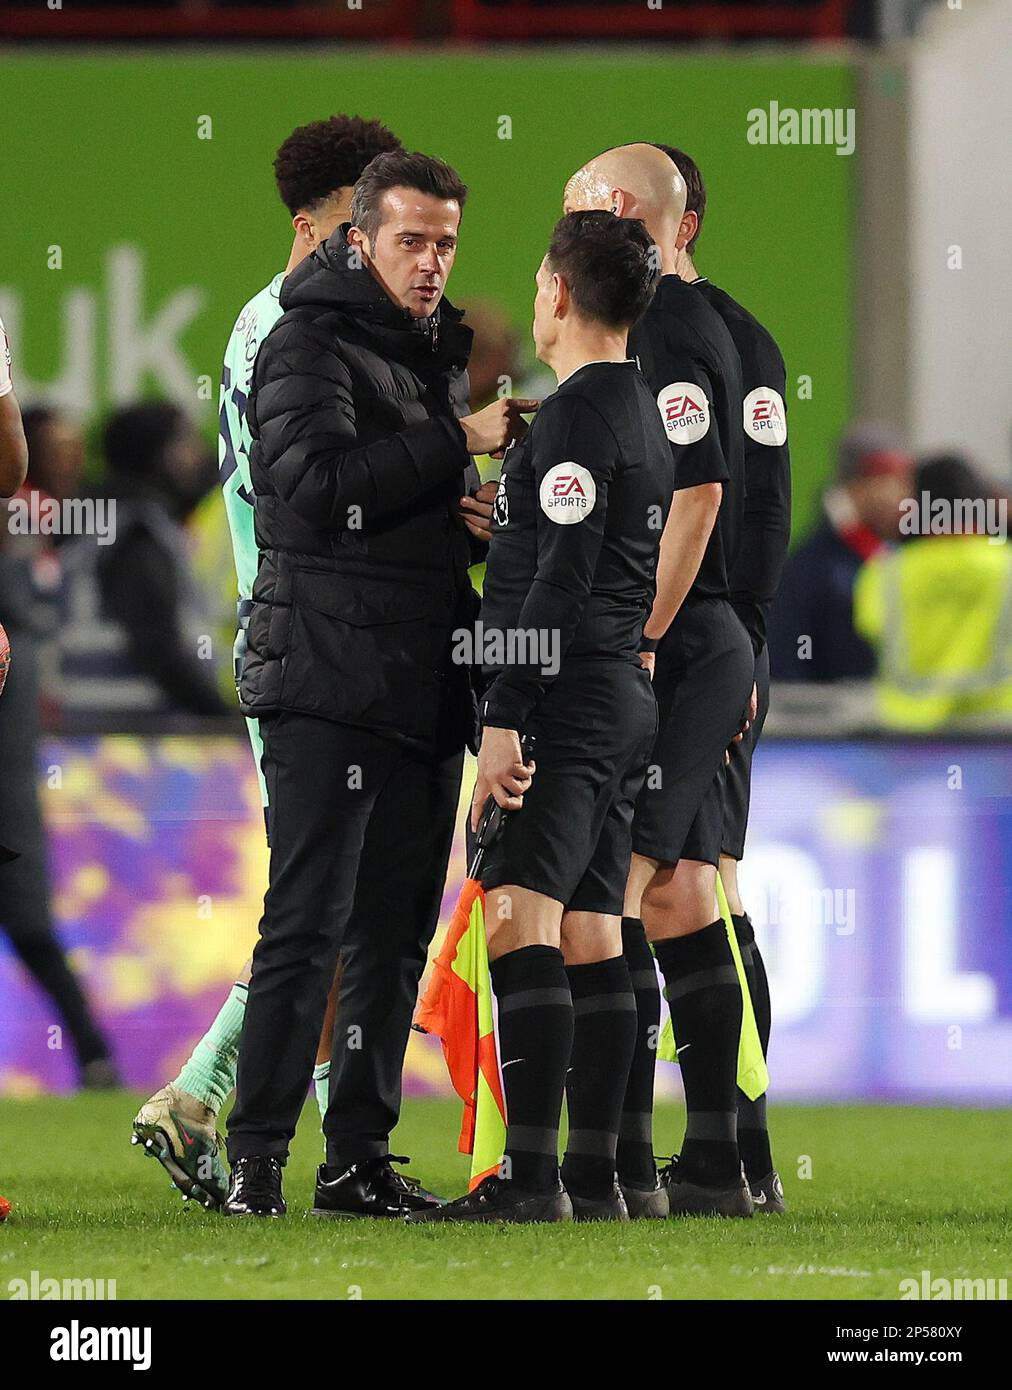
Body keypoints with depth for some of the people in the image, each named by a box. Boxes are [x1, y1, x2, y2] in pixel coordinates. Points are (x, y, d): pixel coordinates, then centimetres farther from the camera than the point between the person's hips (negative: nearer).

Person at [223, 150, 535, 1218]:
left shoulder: (440, 352, 20)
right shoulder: (310, 346, -5)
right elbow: (316, 480, -22)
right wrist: (459, 442, -19)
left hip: (428, 685, 8)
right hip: (330, 678, -8)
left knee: (400, 929, 8)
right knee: (309, 922, -11)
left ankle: (358, 1159, 12)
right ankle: (255, 1159, -10)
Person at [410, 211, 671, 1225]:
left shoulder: (575, 414, -12)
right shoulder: (644, 411, 19)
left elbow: (562, 580, -18)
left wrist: (504, 714, -19)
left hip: (571, 696, -10)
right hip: (628, 699, 10)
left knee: (518, 914, -17)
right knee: (591, 935, 9)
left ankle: (531, 1175, -25)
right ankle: (595, 1179, 8)